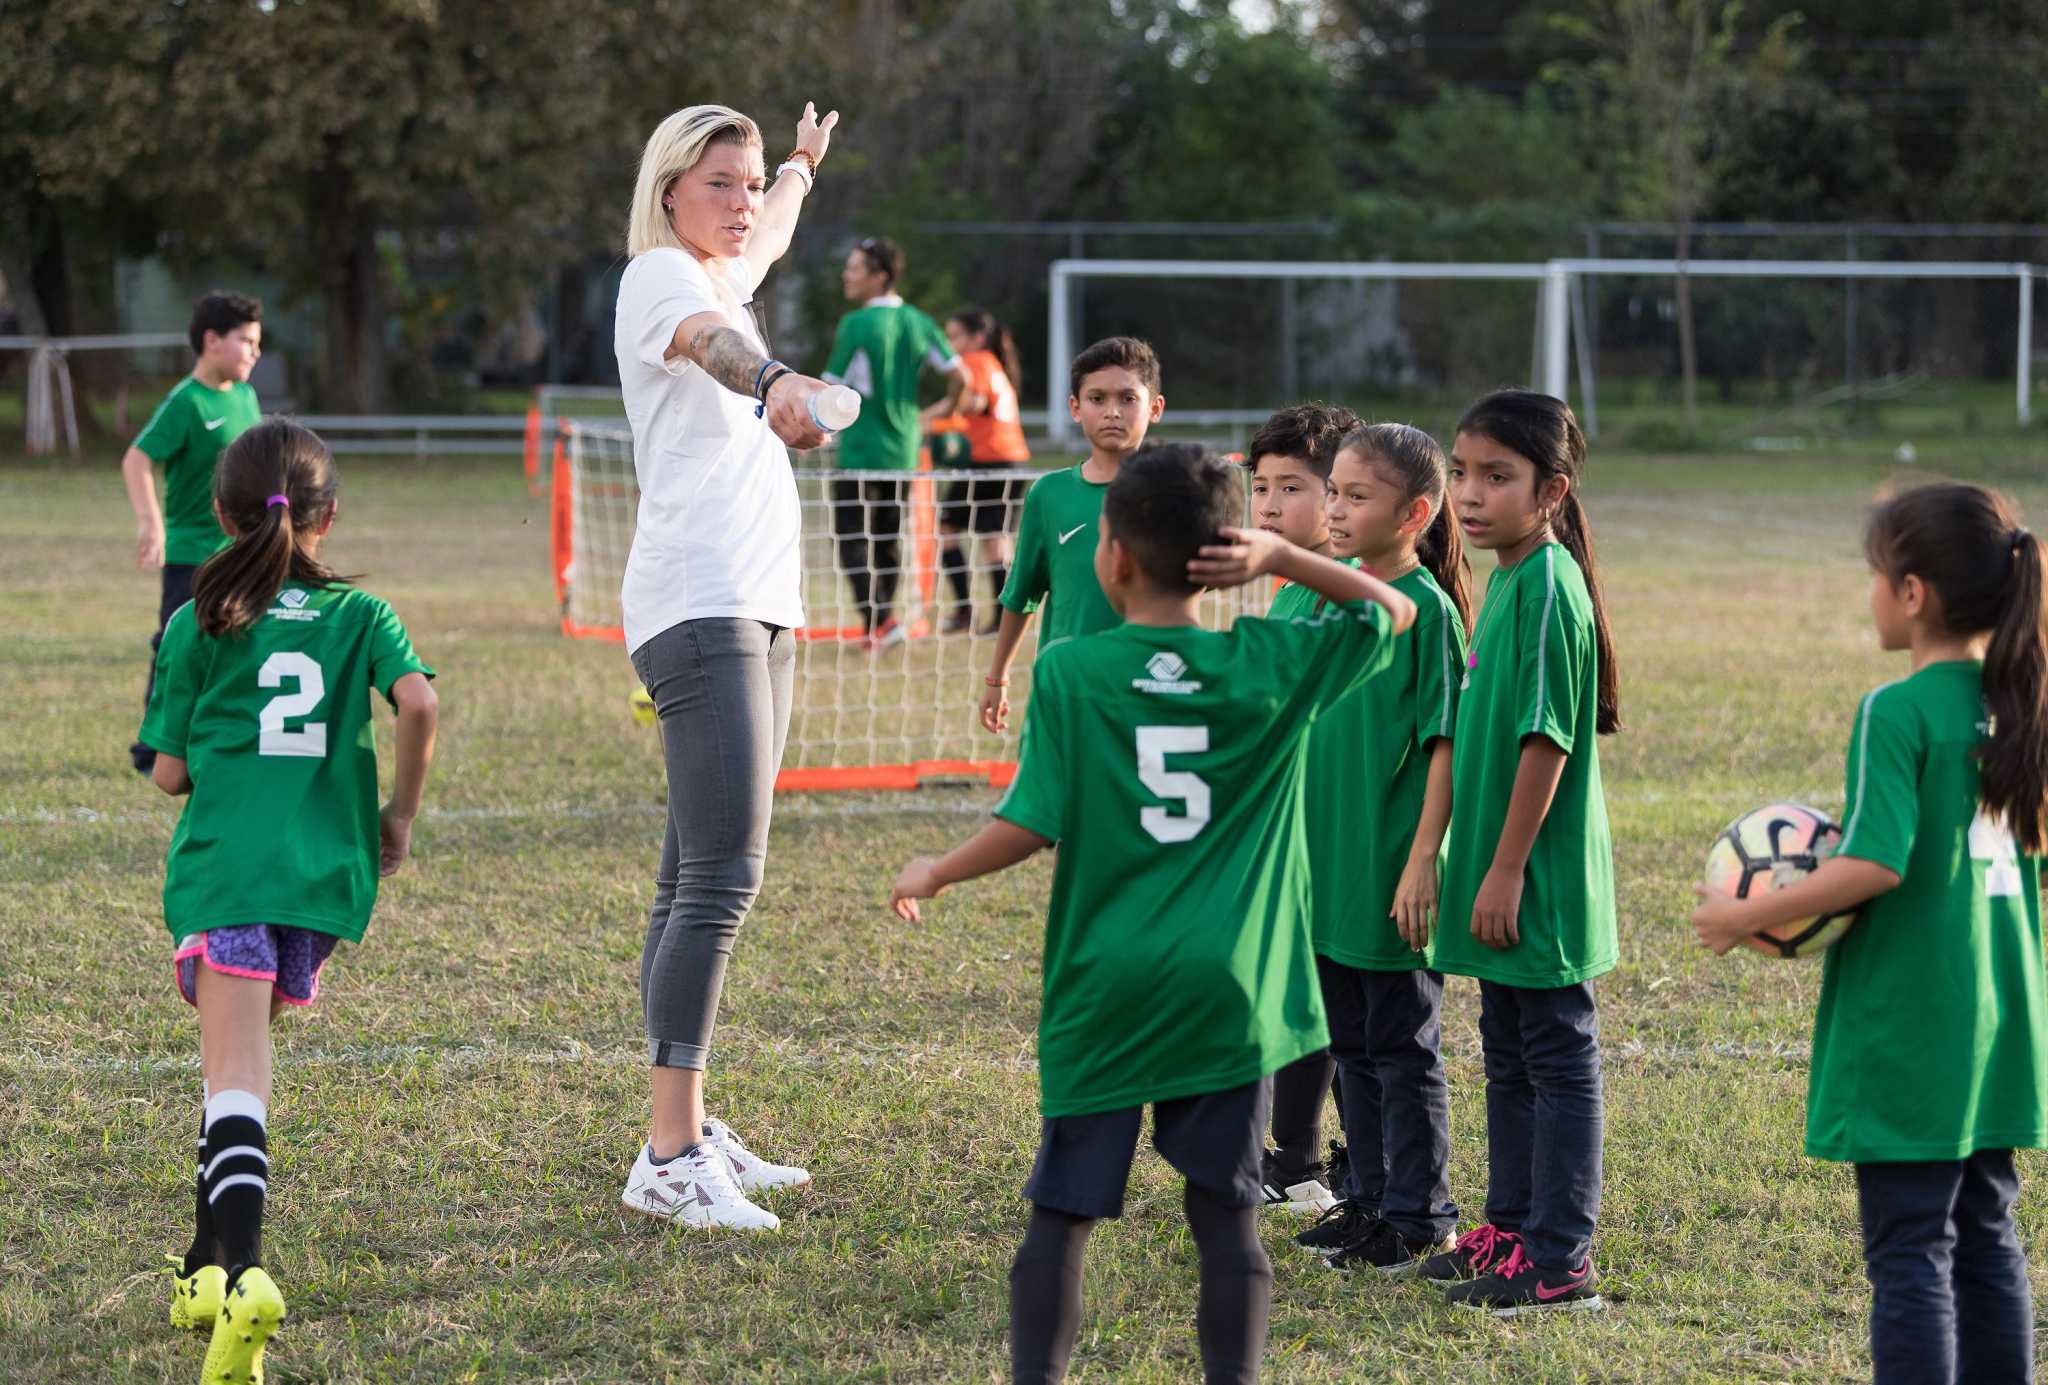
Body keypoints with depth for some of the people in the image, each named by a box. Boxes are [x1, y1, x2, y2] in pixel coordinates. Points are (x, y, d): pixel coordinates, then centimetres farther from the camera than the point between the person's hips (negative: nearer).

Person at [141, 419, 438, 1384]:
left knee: (235, 1074, -11)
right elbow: (419, 700, -9)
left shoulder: (197, 626, 6)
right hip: (326, 869, 3)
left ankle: (241, 1273, -31)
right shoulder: (359, 615, 10)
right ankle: (210, 1263, 25)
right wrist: (400, 813, 4)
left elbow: (169, 772, 6)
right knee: (243, 1061, 22)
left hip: (222, 868, -3)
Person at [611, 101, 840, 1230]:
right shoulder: (657, 275, -6)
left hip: (760, 610, 10)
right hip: (697, 607, -10)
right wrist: (774, 382, -51)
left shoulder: (721, 276, 21)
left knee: (698, 882, 11)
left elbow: (766, 237, 47)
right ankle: (668, 1159, -19)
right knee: (721, 877, -16)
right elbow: (711, 338, -30)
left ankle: (688, 1135, 15)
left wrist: (803, 166, 66)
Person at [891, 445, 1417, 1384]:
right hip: (1226, 993, 1)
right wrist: (1278, 558, 3)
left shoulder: (1069, 671, -6)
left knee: (1061, 1212, 7)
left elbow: (1032, 824, -8)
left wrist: (934, 876, 9)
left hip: (1104, 991, -1)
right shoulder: (1269, 666, 0)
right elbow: (1393, 610, 13)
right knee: (1226, 1219, 6)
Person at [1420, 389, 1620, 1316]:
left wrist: (1507, 870, -20)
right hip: (1503, 870, 10)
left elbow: (1548, 739, -21)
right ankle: (1512, 1225, 29)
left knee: (1557, 1054, -2)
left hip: (1542, 873, -10)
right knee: (1508, 1054, 18)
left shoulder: (1548, 586, -18)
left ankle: (1560, 1258, 4)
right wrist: (1483, 865, 17)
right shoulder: (1508, 578, 10)